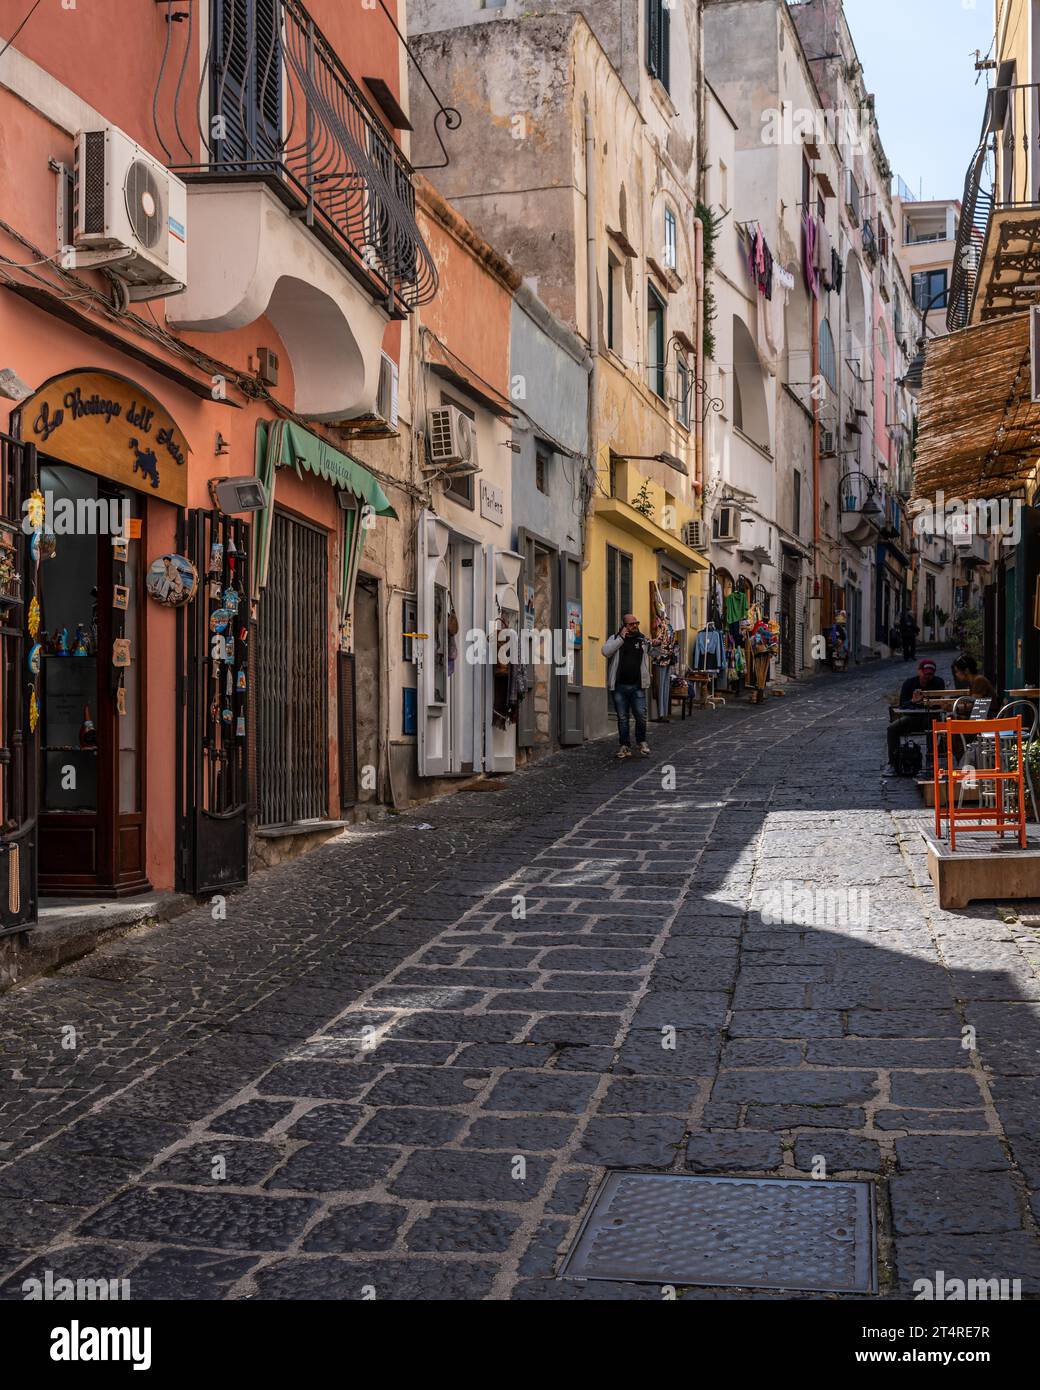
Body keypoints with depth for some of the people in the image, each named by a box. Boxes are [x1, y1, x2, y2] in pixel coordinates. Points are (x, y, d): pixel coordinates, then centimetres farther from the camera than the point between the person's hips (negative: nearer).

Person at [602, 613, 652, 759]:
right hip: (619, 686, -1)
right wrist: (621, 638, -15)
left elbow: (646, 661, 21)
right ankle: (625, 746, 14)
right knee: (622, 718, 5)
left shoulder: (643, 640, 11)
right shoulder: (615, 639, 4)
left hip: (637, 686, 1)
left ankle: (641, 742, 15)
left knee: (641, 716, -6)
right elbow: (606, 652, -15)